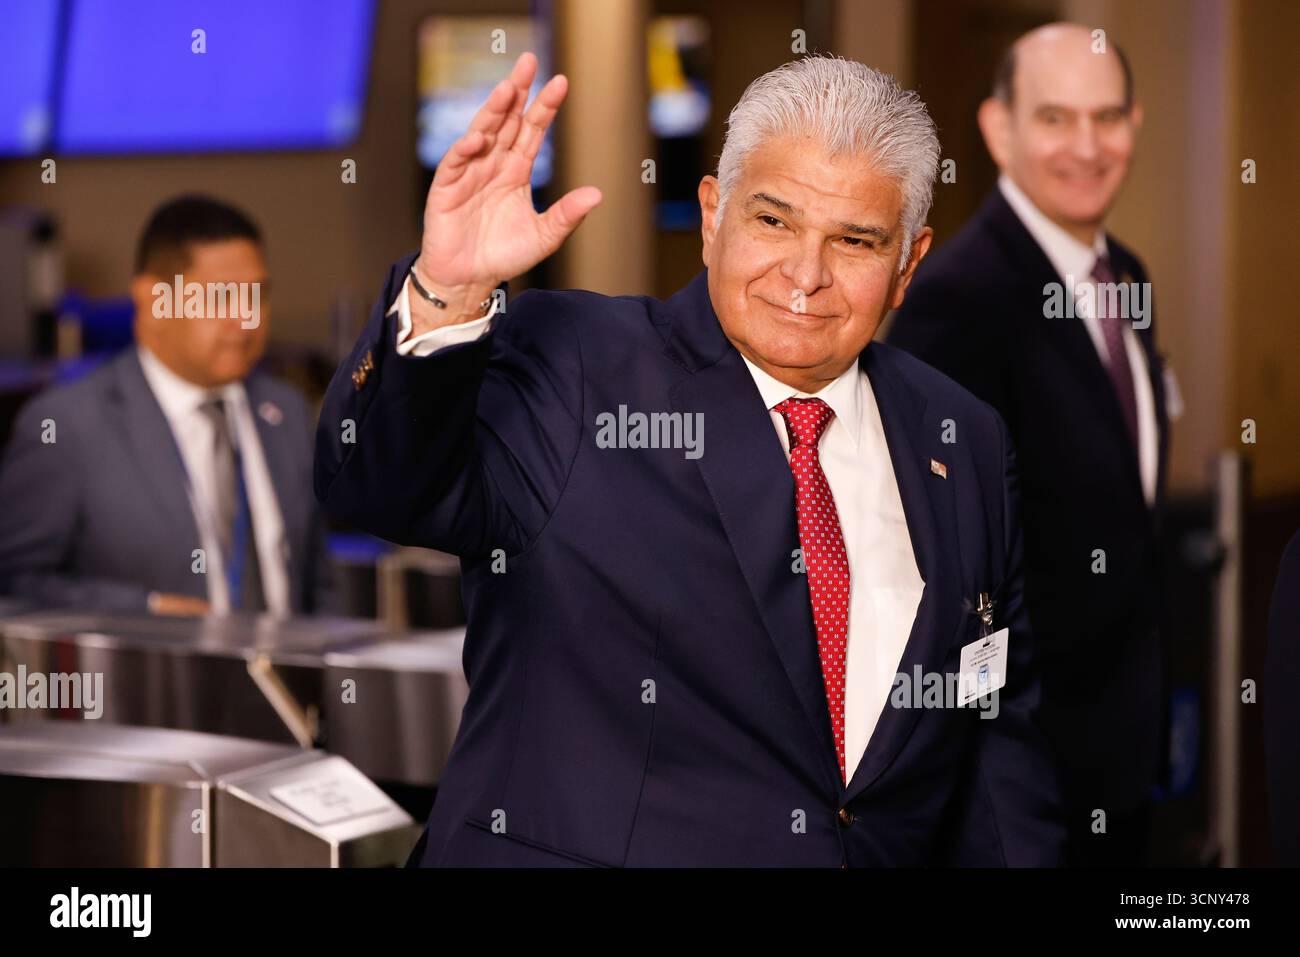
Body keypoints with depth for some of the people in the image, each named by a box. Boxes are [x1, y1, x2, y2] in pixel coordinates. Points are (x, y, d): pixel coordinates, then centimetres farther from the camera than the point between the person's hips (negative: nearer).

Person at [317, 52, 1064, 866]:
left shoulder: (965, 445, 7)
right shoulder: (574, 366, -5)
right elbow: (382, 489, -19)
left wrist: (1013, 857, 1)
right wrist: (446, 291, -33)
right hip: (578, 846, -5)